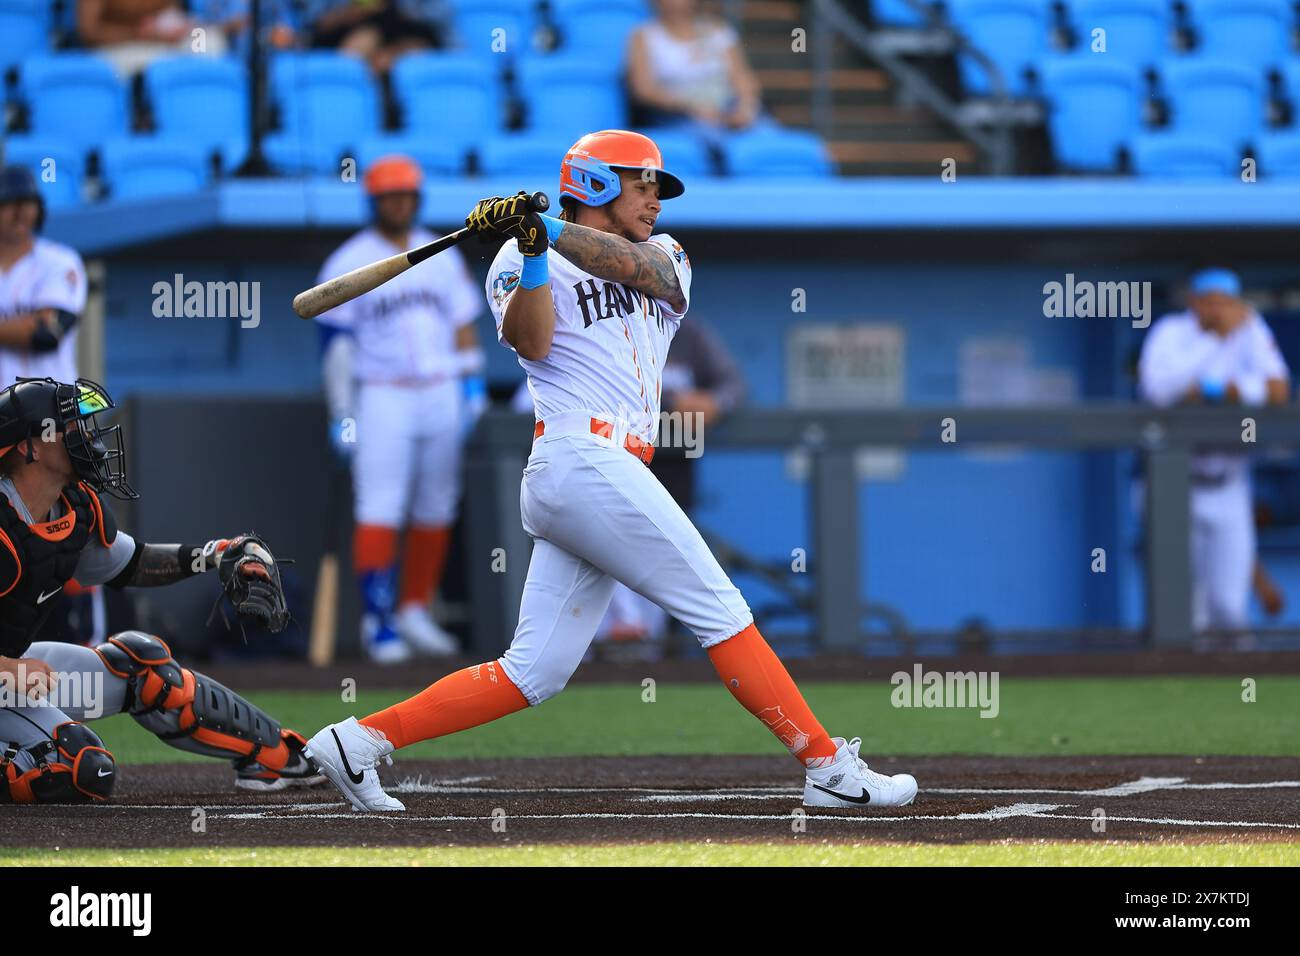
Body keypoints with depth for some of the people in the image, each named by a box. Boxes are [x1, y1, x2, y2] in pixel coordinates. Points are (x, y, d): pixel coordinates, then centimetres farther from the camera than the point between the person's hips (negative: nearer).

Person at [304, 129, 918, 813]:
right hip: (585, 457, -8)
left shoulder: (664, 257, 23)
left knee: (535, 674, 4)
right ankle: (827, 768, -4)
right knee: (718, 609, -7)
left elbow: (636, 264, -1)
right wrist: (532, 251, -24)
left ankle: (360, 740, 7)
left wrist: (550, 231, -13)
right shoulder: (526, 263, 6)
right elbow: (530, 341, -12)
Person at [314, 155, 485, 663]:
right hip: (382, 397, -5)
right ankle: (377, 620, -11)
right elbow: (336, 342, -4)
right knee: (379, 510, -12)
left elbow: (463, 323, 17)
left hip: (443, 396, 5)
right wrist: (342, 416, -9)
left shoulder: (443, 256, 13)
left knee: (436, 511, 7)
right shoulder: (349, 263, -1)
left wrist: (473, 386, 7)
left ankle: (415, 611, 18)